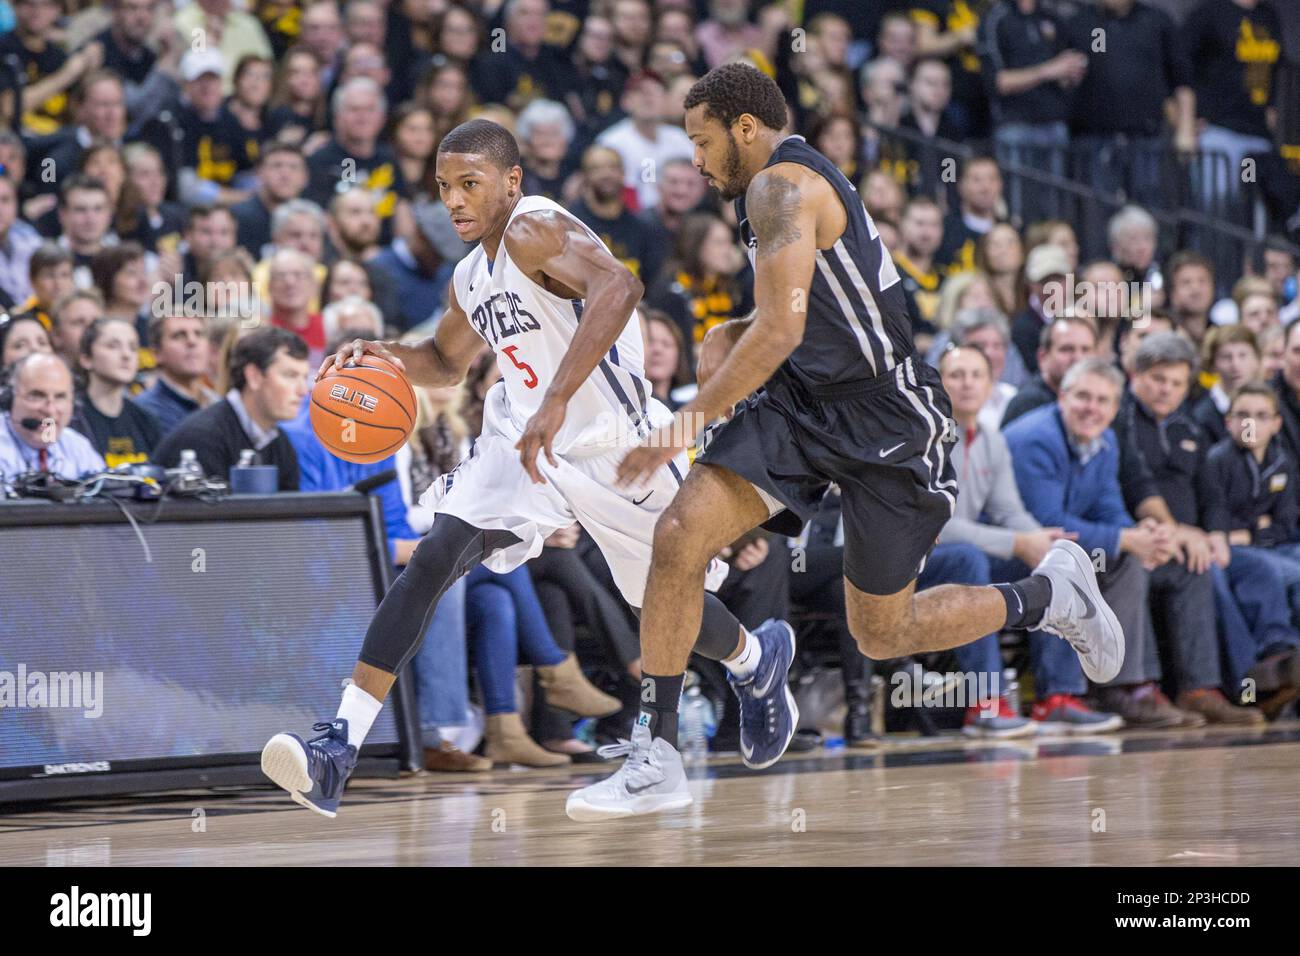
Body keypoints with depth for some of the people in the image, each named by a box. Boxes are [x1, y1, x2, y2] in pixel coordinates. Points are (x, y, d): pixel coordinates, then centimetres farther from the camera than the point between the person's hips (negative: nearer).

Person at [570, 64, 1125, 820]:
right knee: (681, 533, -14)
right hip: (804, 406, 9)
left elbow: (780, 331, -26)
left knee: (882, 635, 3)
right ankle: (656, 759, -13)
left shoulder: (780, 184, -16)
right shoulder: (803, 182, 16)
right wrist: (727, 338, 12)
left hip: (890, 423, -9)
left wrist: (689, 422, -22)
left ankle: (1049, 594, 27)